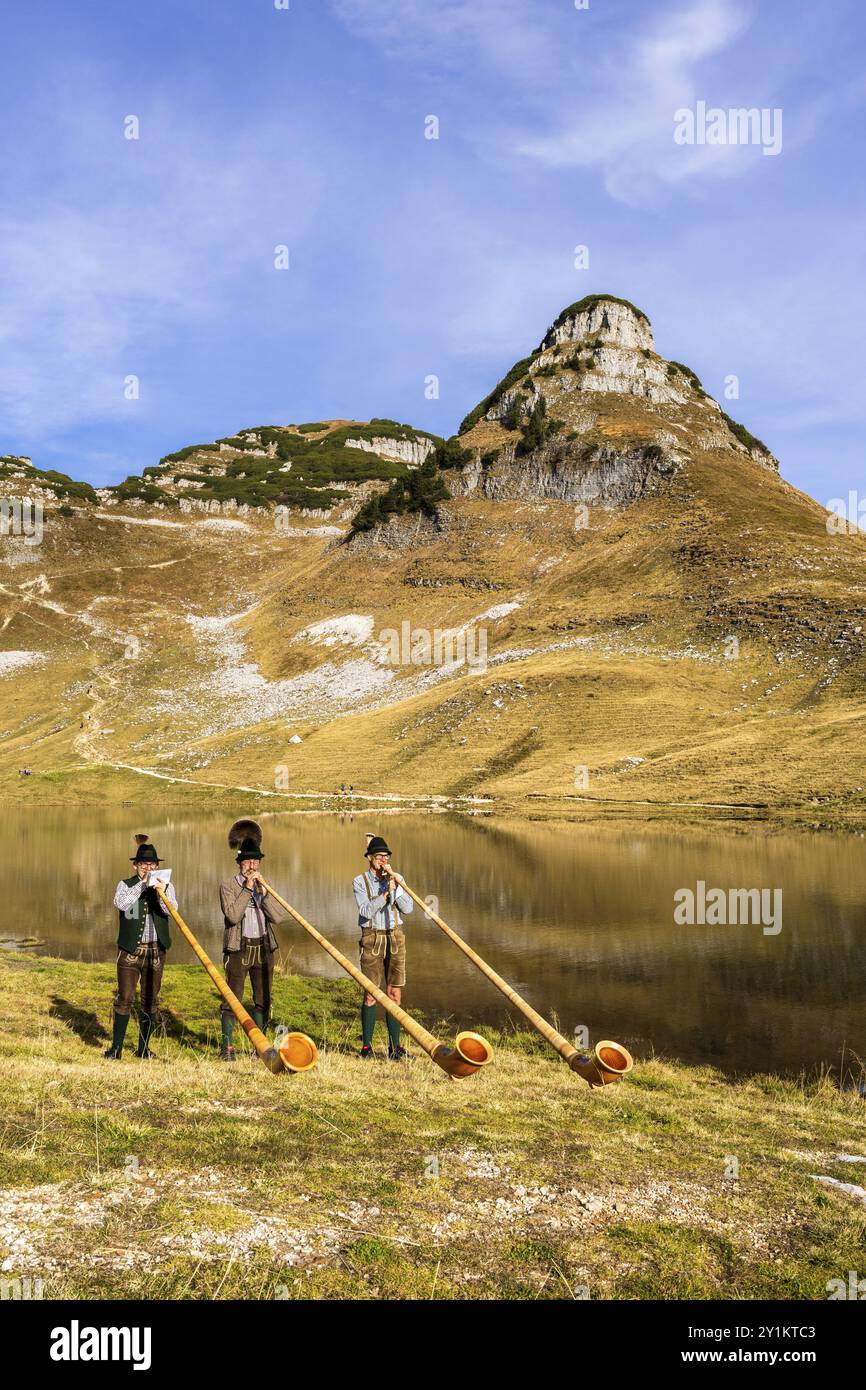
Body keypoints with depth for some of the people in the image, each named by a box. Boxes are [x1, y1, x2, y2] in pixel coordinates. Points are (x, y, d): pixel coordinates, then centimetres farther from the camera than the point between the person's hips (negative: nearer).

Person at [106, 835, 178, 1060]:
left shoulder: (166, 886, 6)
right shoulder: (126, 885, 4)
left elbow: (171, 909, -11)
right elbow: (121, 904, -16)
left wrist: (161, 892, -29)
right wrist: (142, 884, -18)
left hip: (156, 950, 2)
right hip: (130, 949, -2)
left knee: (150, 1000, 6)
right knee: (124, 998, -4)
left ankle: (143, 1047, 15)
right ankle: (116, 1047, 2)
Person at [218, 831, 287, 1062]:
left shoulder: (265, 886, 12)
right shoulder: (228, 886, -1)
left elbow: (279, 916, -1)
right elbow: (232, 915, -17)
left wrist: (263, 892, -11)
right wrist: (247, 889, -16)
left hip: (263, 948, 4)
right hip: (238, 948, -4)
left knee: (263, 999, 7)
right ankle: (227, 1046, 2)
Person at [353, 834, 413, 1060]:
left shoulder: (397, 879, 7)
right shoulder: (360, 882, -1)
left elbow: (407, 908, -4)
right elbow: (366, 911, -14)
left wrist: (396, 885, -13)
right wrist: (386, 892, -20)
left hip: (395, 938, 2)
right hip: (372, 939, -2)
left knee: (394, 994, 1)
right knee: (371, 995, -2)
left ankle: (395, 1047, 5)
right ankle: (366, 1046, 10)